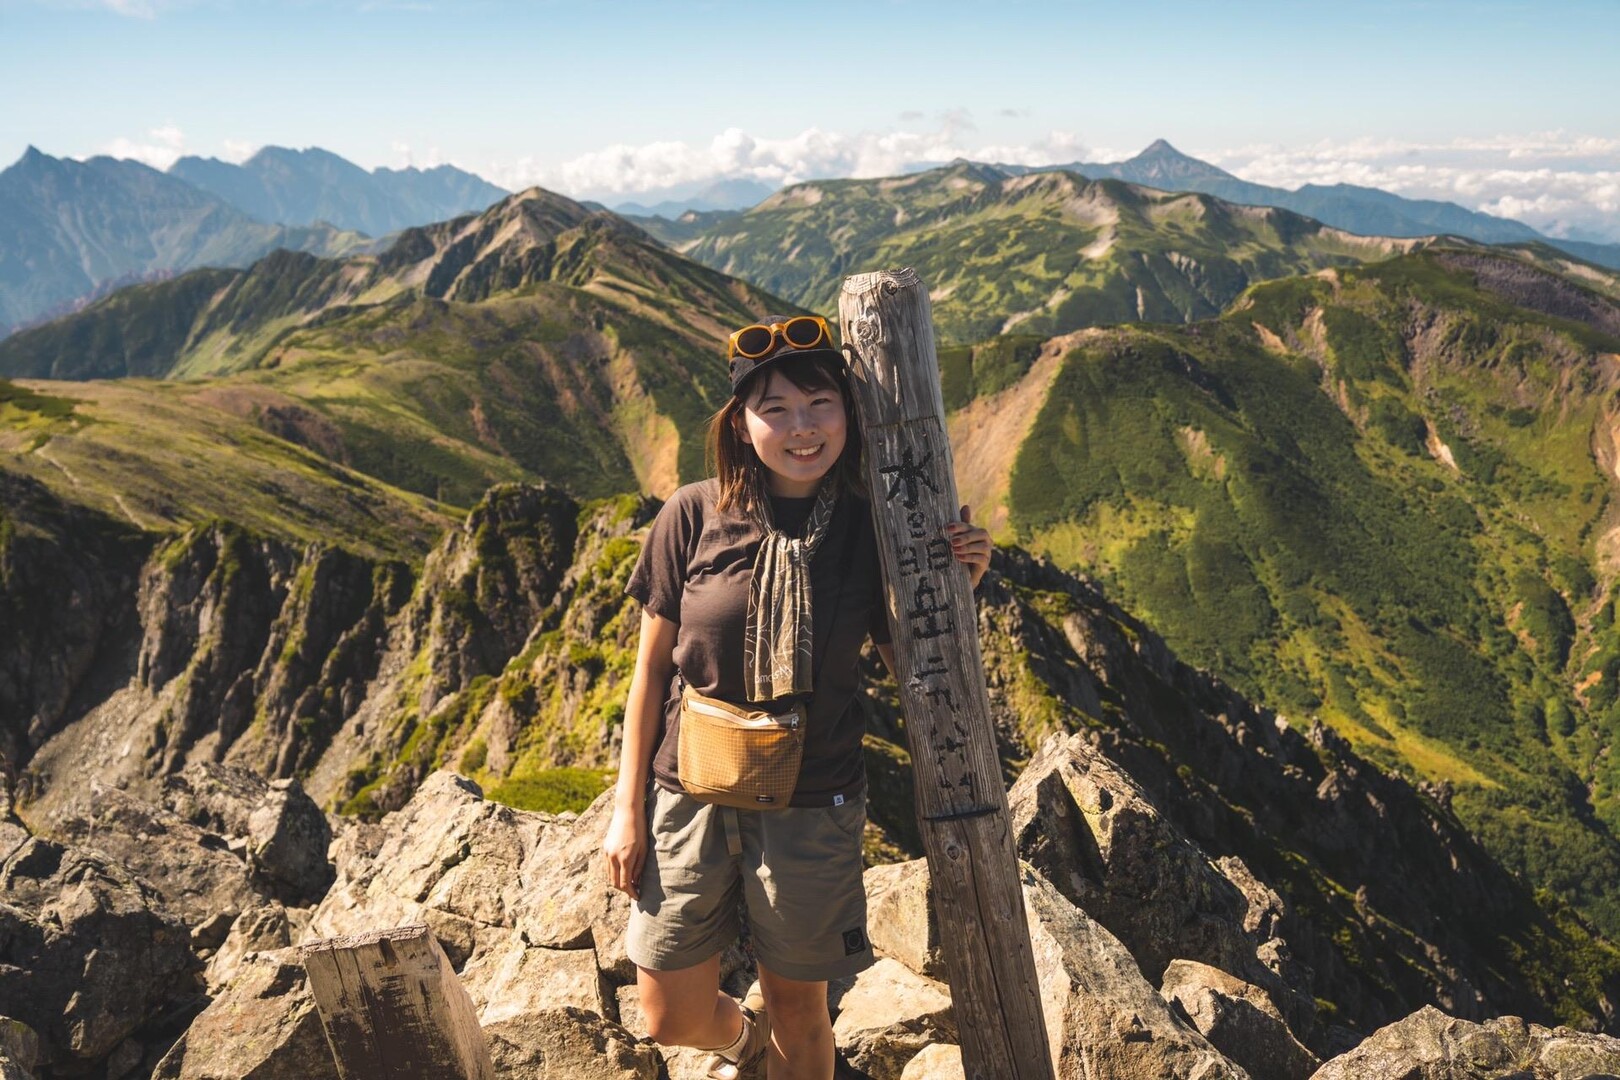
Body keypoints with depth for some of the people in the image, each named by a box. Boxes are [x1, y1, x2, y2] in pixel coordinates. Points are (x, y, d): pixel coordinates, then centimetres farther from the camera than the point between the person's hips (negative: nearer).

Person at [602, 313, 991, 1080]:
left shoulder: (867, 531, -7)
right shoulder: (693, 517, -10)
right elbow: (652, 667, -2)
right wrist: (627, 809, 0)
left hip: (812, 809, 0)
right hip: (691, 799, 0)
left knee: (799, 1014, 16)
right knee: (673, 1018, 14)